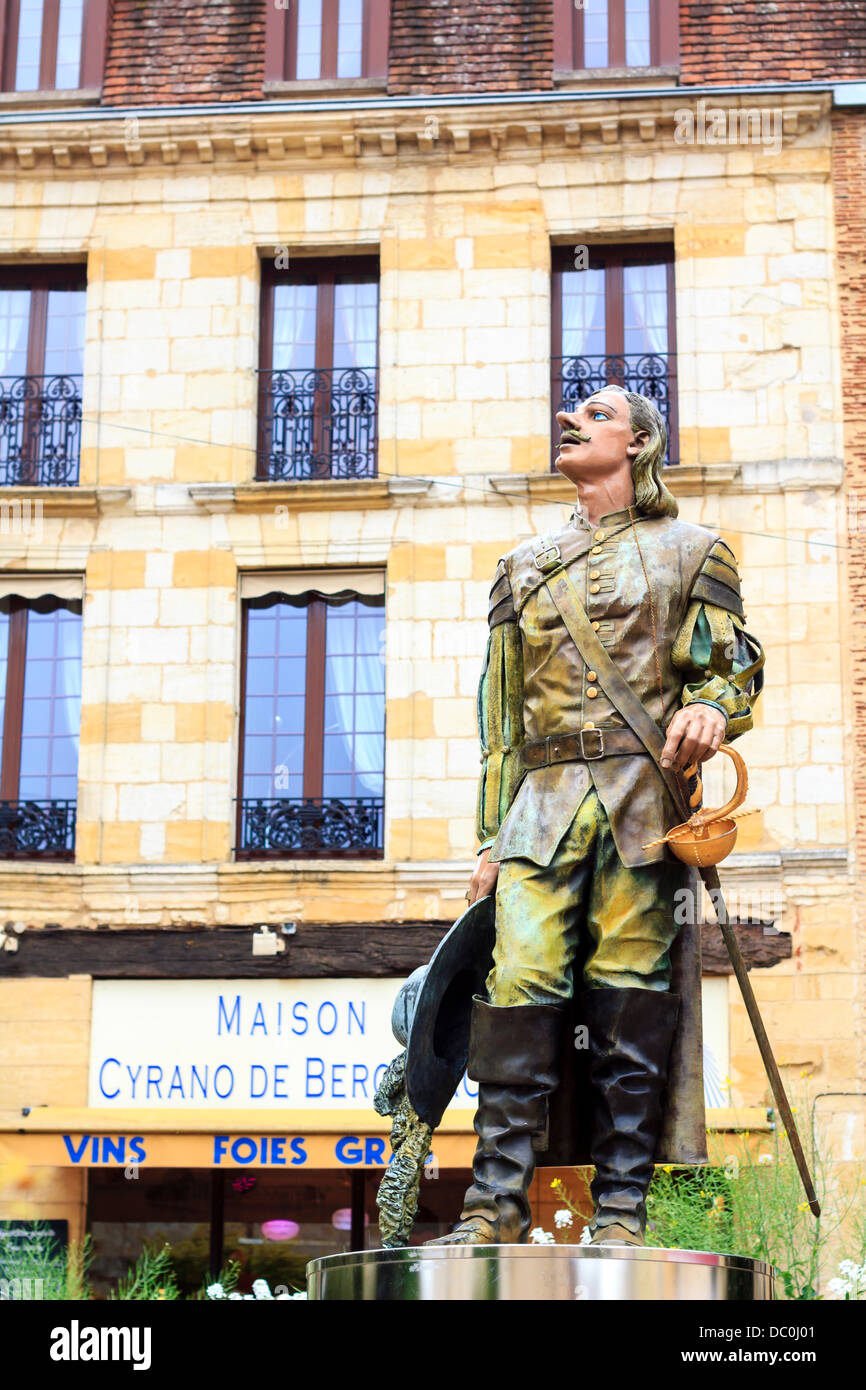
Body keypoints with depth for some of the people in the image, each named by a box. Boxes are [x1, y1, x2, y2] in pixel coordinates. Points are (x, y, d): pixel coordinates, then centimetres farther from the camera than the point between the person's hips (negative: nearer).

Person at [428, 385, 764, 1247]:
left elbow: (735, 668, 7)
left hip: (640, 797, -2)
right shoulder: (524, 566, 22)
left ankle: (620, 1210, 1)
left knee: (629, 998, -5)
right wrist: (492, 836, 13)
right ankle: (498, 1202, -8)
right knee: (520, 986, -9)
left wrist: (710, 709, -18)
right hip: (543, 797, 3)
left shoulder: (689, 552, 13)